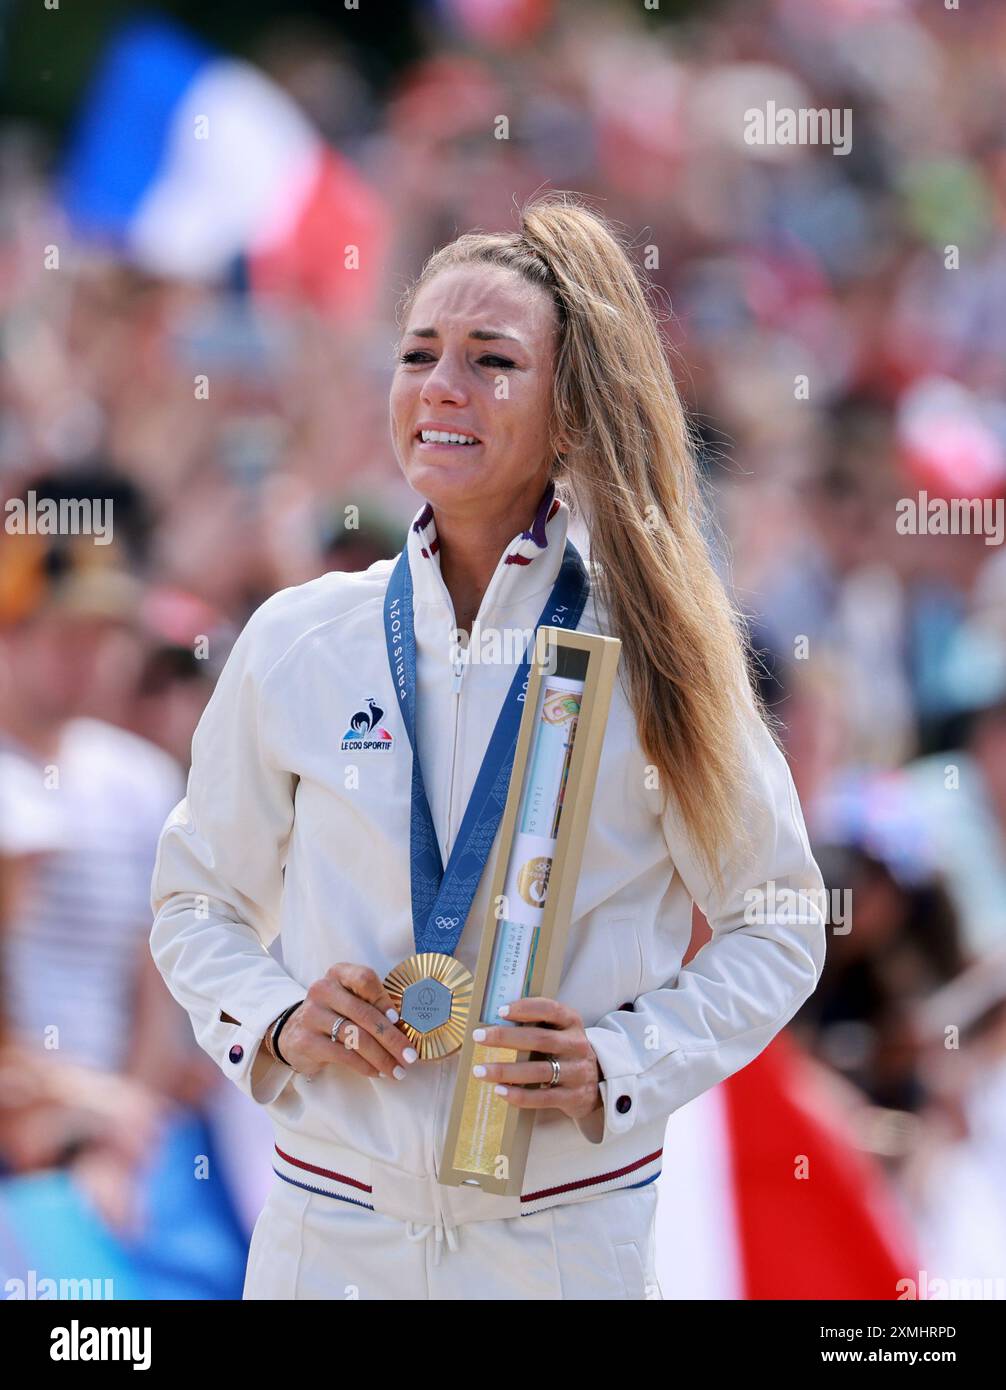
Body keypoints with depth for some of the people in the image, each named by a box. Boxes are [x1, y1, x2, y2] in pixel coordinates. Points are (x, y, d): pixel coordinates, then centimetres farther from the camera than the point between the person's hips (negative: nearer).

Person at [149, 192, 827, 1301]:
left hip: (573, 1237, -1)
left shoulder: (654, 657, -4)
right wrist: (275, 1024, -9)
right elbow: (198, 901, 10)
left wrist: (621, 1066, -12)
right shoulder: (296, 644, 0)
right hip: (330, 1235, 1)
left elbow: (777, 929, 3)